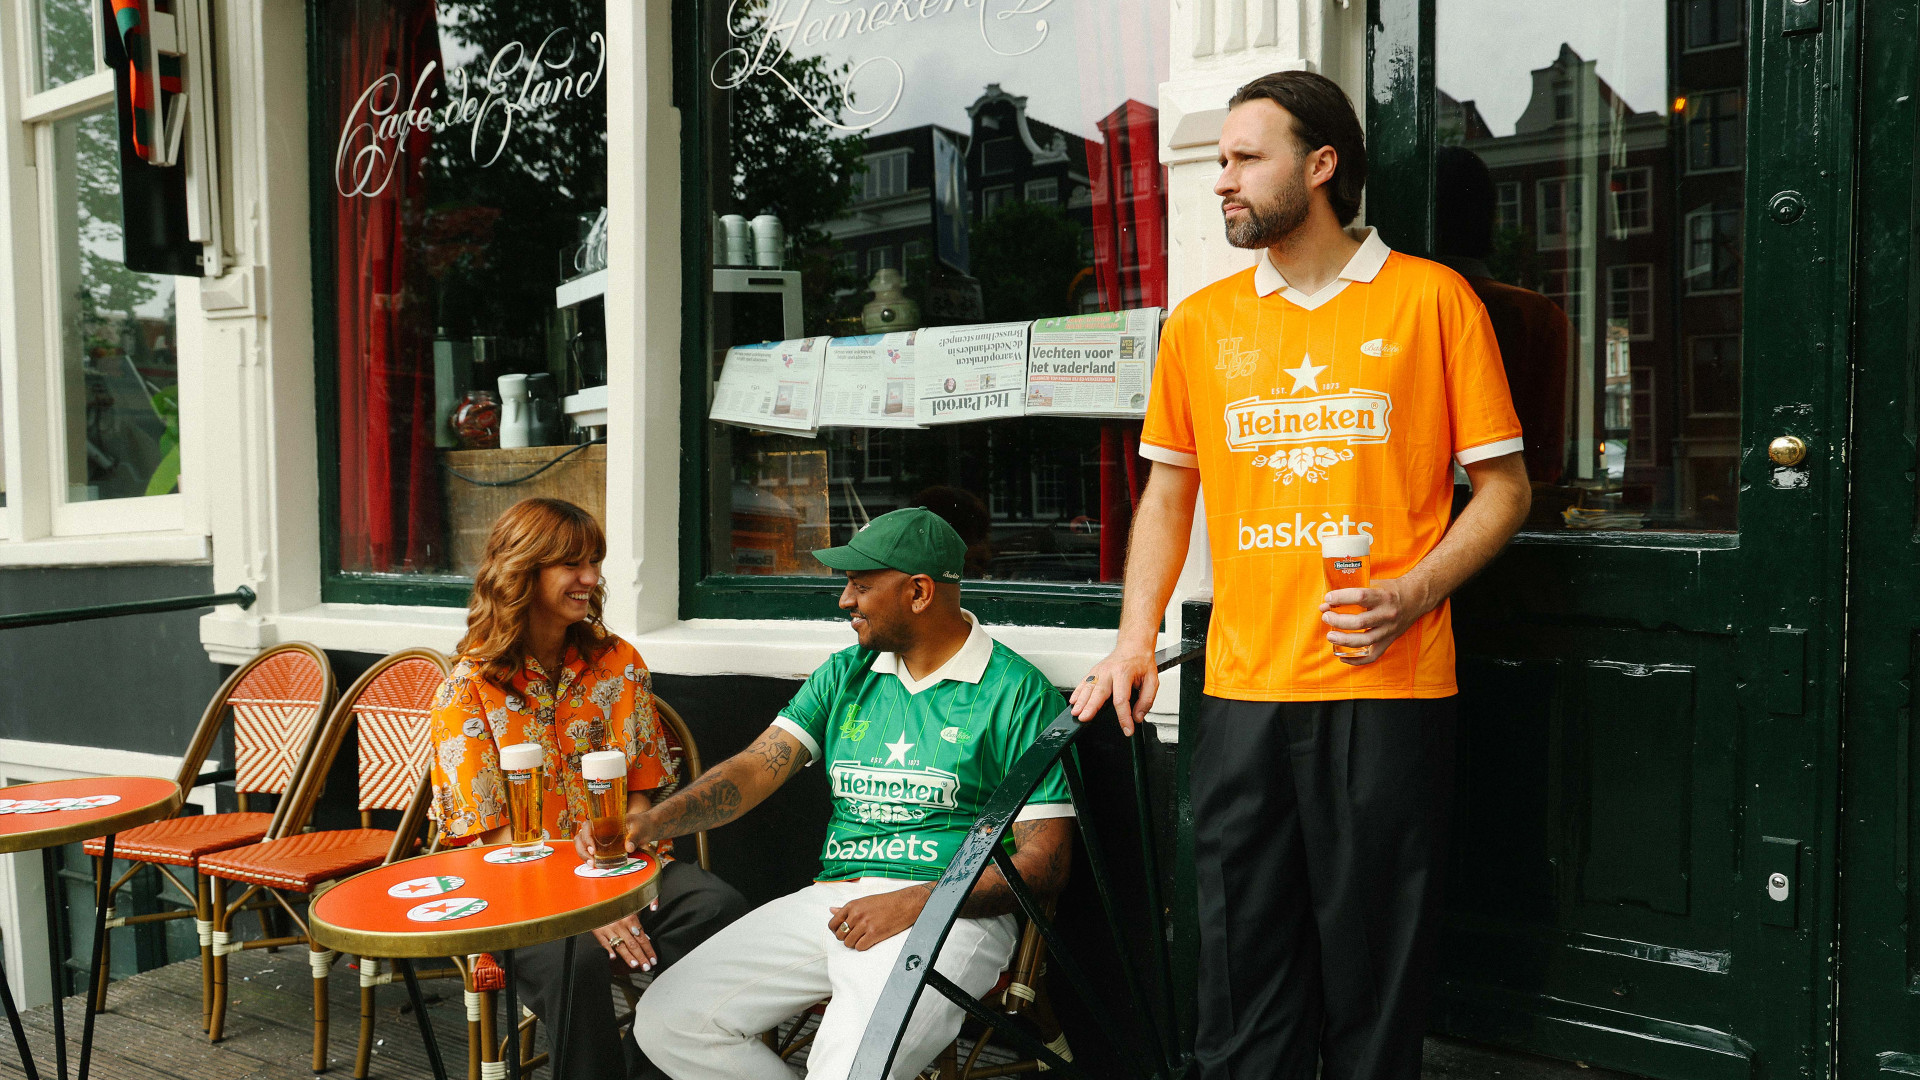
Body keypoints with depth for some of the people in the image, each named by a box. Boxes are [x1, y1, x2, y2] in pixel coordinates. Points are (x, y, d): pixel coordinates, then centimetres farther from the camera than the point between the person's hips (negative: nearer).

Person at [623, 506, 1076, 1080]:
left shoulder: (1017, 692, -4)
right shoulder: (845, 674, 15)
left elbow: (1045, 860, -8)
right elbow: (756, 768, 6)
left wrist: (912, 904, -18)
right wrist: (655, 821, -13)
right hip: (831, 899, 6)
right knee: (665, 1022, -5)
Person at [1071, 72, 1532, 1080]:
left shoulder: (1432, 298, 2)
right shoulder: (1201, 321, 11)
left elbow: (1503, 486, 4)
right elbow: (1168, 493, 16)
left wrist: (1416, 591, -13)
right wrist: (1135, 638, 4)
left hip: (1388, 689, -2)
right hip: (1240, 691, 3)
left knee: (1373, 967, 6)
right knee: (1240, 964, 8)